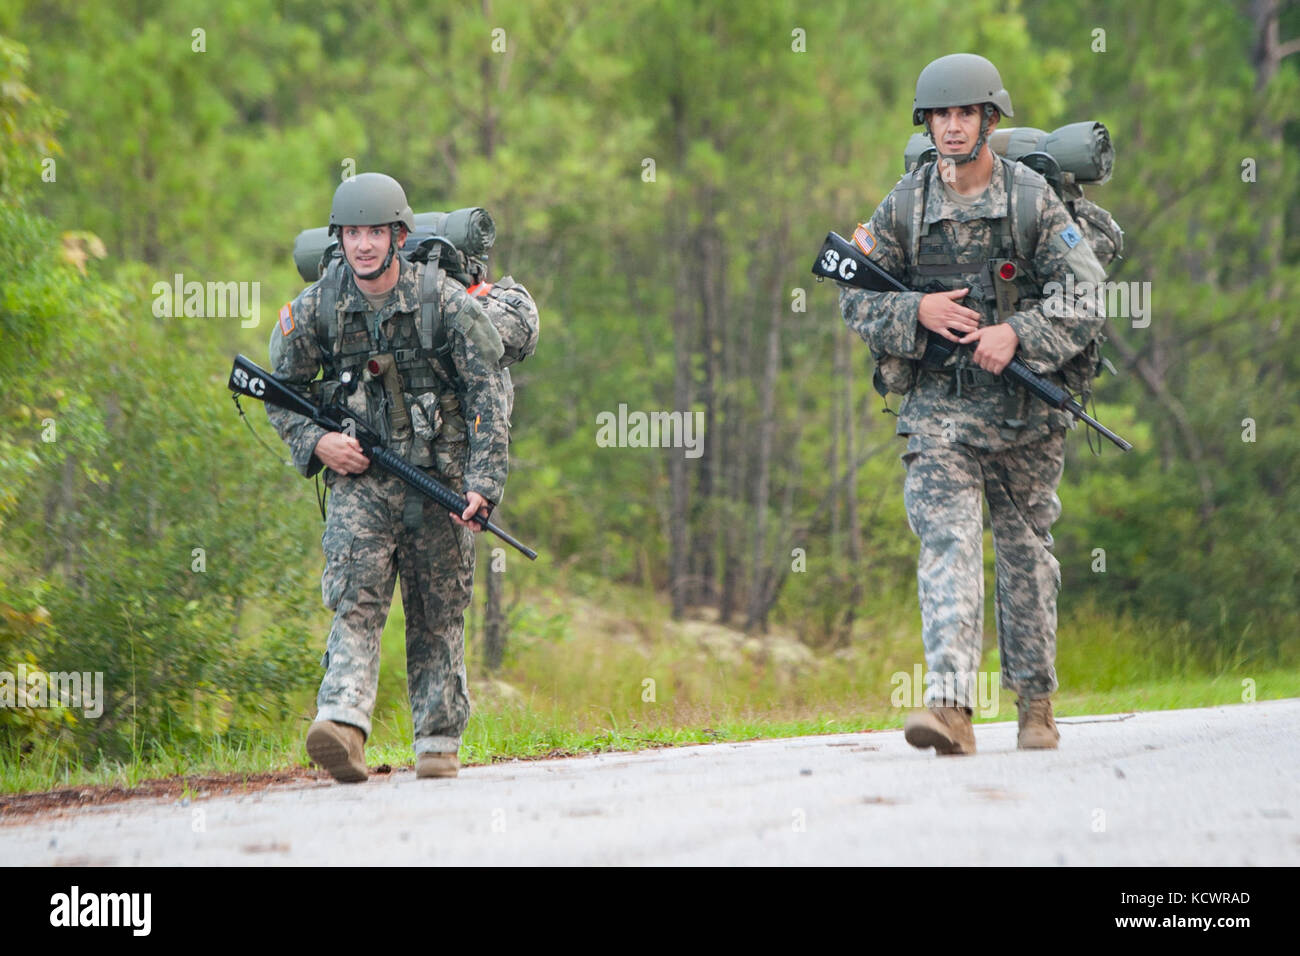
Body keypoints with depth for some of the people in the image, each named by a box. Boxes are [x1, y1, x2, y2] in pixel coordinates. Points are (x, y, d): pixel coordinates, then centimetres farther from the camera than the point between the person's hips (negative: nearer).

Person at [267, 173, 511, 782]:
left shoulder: (446, 301, -8)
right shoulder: (317, 307, -1)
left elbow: (488, 395, -7)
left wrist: (482, 484, -15)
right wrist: (313, 441, -7)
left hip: (439, 479, -1)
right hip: (358, 475, 1)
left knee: (438, 613, 5)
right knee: (356, 600, -15)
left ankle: (439, 739, 14)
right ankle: (341, 724, -30)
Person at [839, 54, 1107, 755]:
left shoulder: (1032, 200, -4)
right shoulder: (904, 206, 2)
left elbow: (1088, 297, -8)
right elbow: (855, 297, 7)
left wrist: (1017, 334, -21)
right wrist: (917, 311, -12)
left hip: (1023, 409, 0)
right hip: (937, 405, 0)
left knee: (1024, 552, 11)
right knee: (947, 543, -14)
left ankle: (1035, 701, 26)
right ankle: (950, 705, -25)